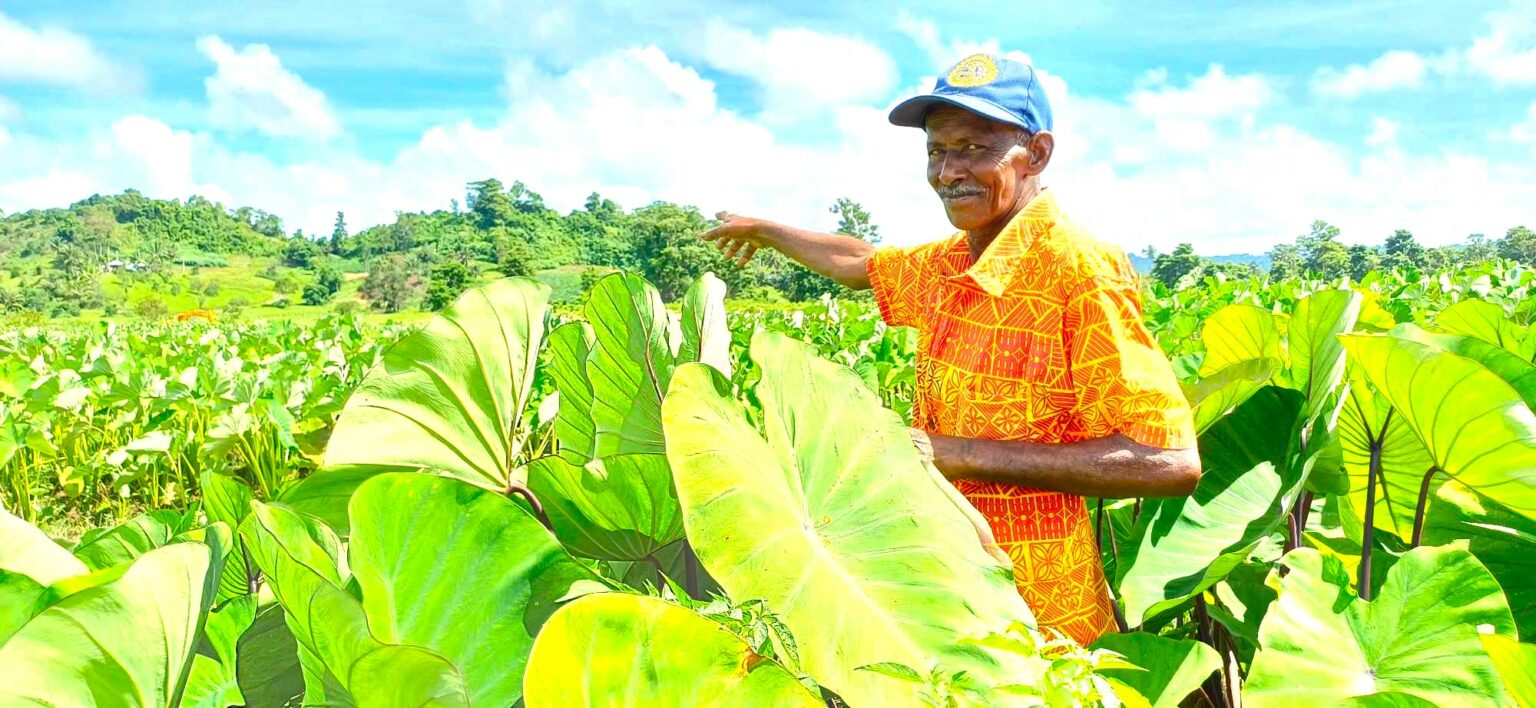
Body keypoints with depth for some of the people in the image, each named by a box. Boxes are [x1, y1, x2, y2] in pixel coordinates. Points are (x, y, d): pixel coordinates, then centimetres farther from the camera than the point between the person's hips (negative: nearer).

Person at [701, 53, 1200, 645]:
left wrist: (961, 453, -27)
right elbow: (863, 264, 27)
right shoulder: (949, 264, 5)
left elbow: (1172, 462, -25)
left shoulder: (1077, 268, -19)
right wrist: (764, 230, 40)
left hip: (1036, 614, -7)